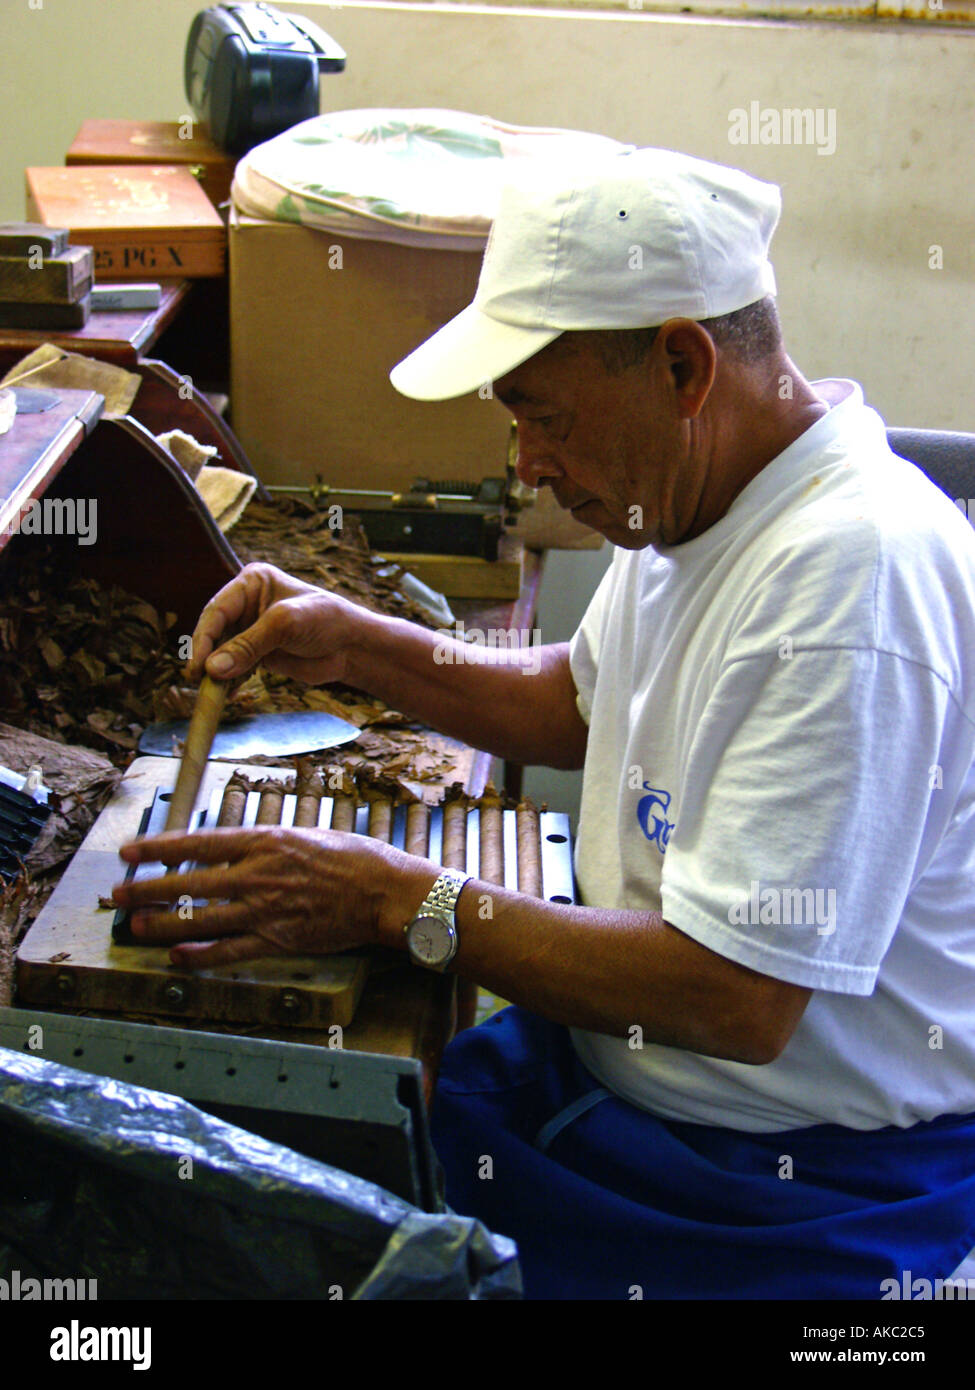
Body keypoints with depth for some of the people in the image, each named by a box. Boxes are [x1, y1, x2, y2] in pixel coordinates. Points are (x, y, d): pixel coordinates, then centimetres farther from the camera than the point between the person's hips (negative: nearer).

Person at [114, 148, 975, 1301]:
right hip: (613, 1061, 8)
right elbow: (582, 707, 19)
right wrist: (354, 647, 6)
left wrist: (399, 902, -22)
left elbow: (736, 999, -29)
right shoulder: (691, 494, 2)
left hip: (803, 1176, -8)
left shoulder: (852, 570, -28)